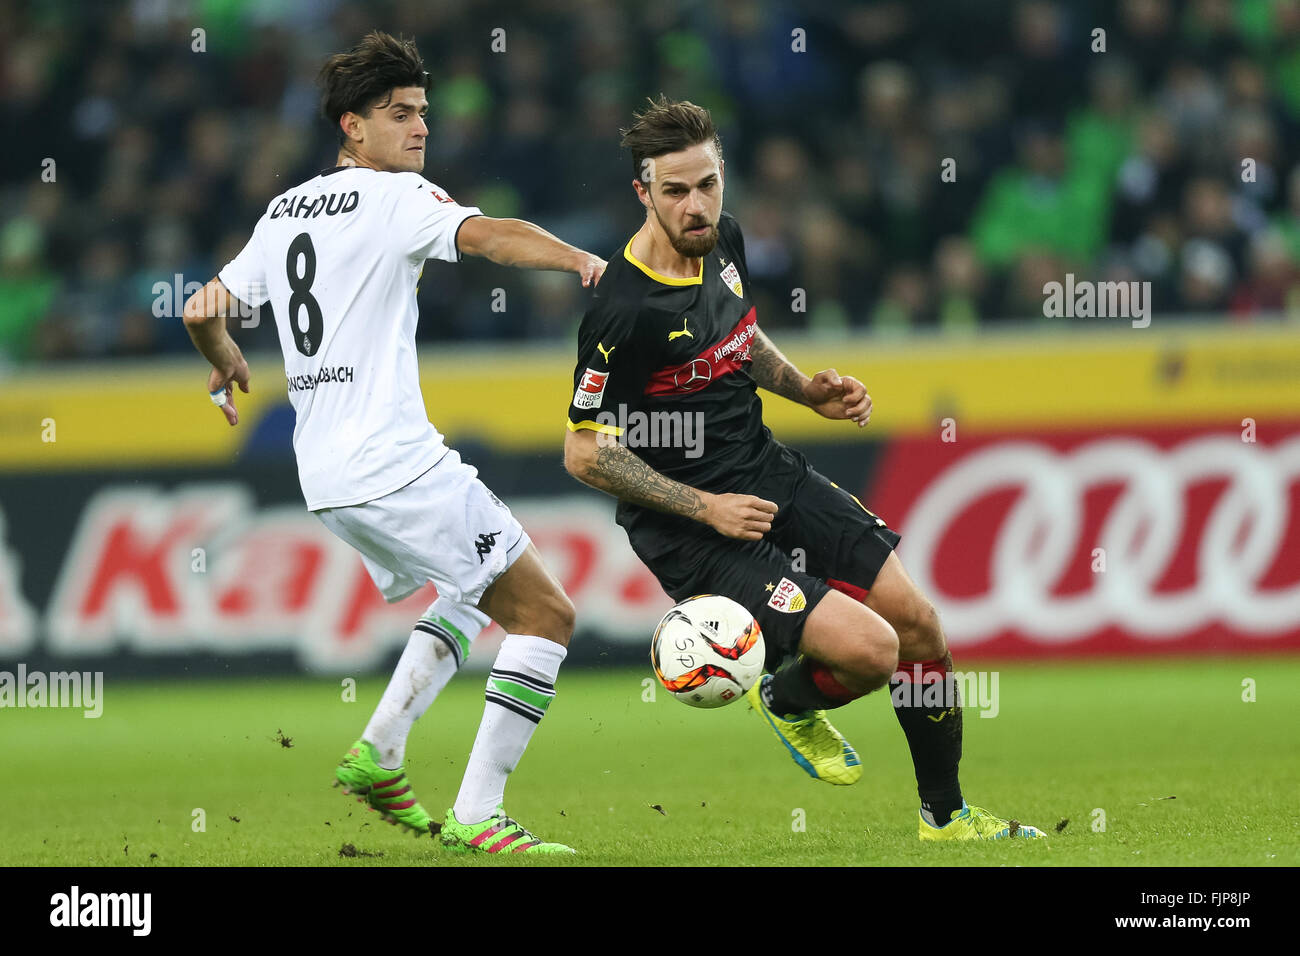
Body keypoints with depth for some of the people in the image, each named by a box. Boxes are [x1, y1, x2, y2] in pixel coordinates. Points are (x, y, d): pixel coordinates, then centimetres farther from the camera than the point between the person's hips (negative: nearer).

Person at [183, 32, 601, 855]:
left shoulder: (285, 210, 16)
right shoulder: (395, 198, -7)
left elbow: (206, 311, 24)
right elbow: (486, 234, -26)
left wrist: (226, 363, 46)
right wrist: (583, 260, -40)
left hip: (325, 478, 9)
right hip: (397, 463, -9)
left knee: (474, 593, 29)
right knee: (545, 613, -6)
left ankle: (379, 755, 16)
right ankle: (475, 818, -13)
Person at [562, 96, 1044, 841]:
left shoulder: (723, 240, 0)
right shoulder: (624, 311, -25)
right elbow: (584, 452, -18)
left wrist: (808, 391, 4)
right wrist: (707, 509, -18)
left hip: (766, 471, 8)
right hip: (687, 528, -8)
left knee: (918, 622, 3)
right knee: (869, 647, -19)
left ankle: (946, 813, 22)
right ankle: (786, 701, 17)